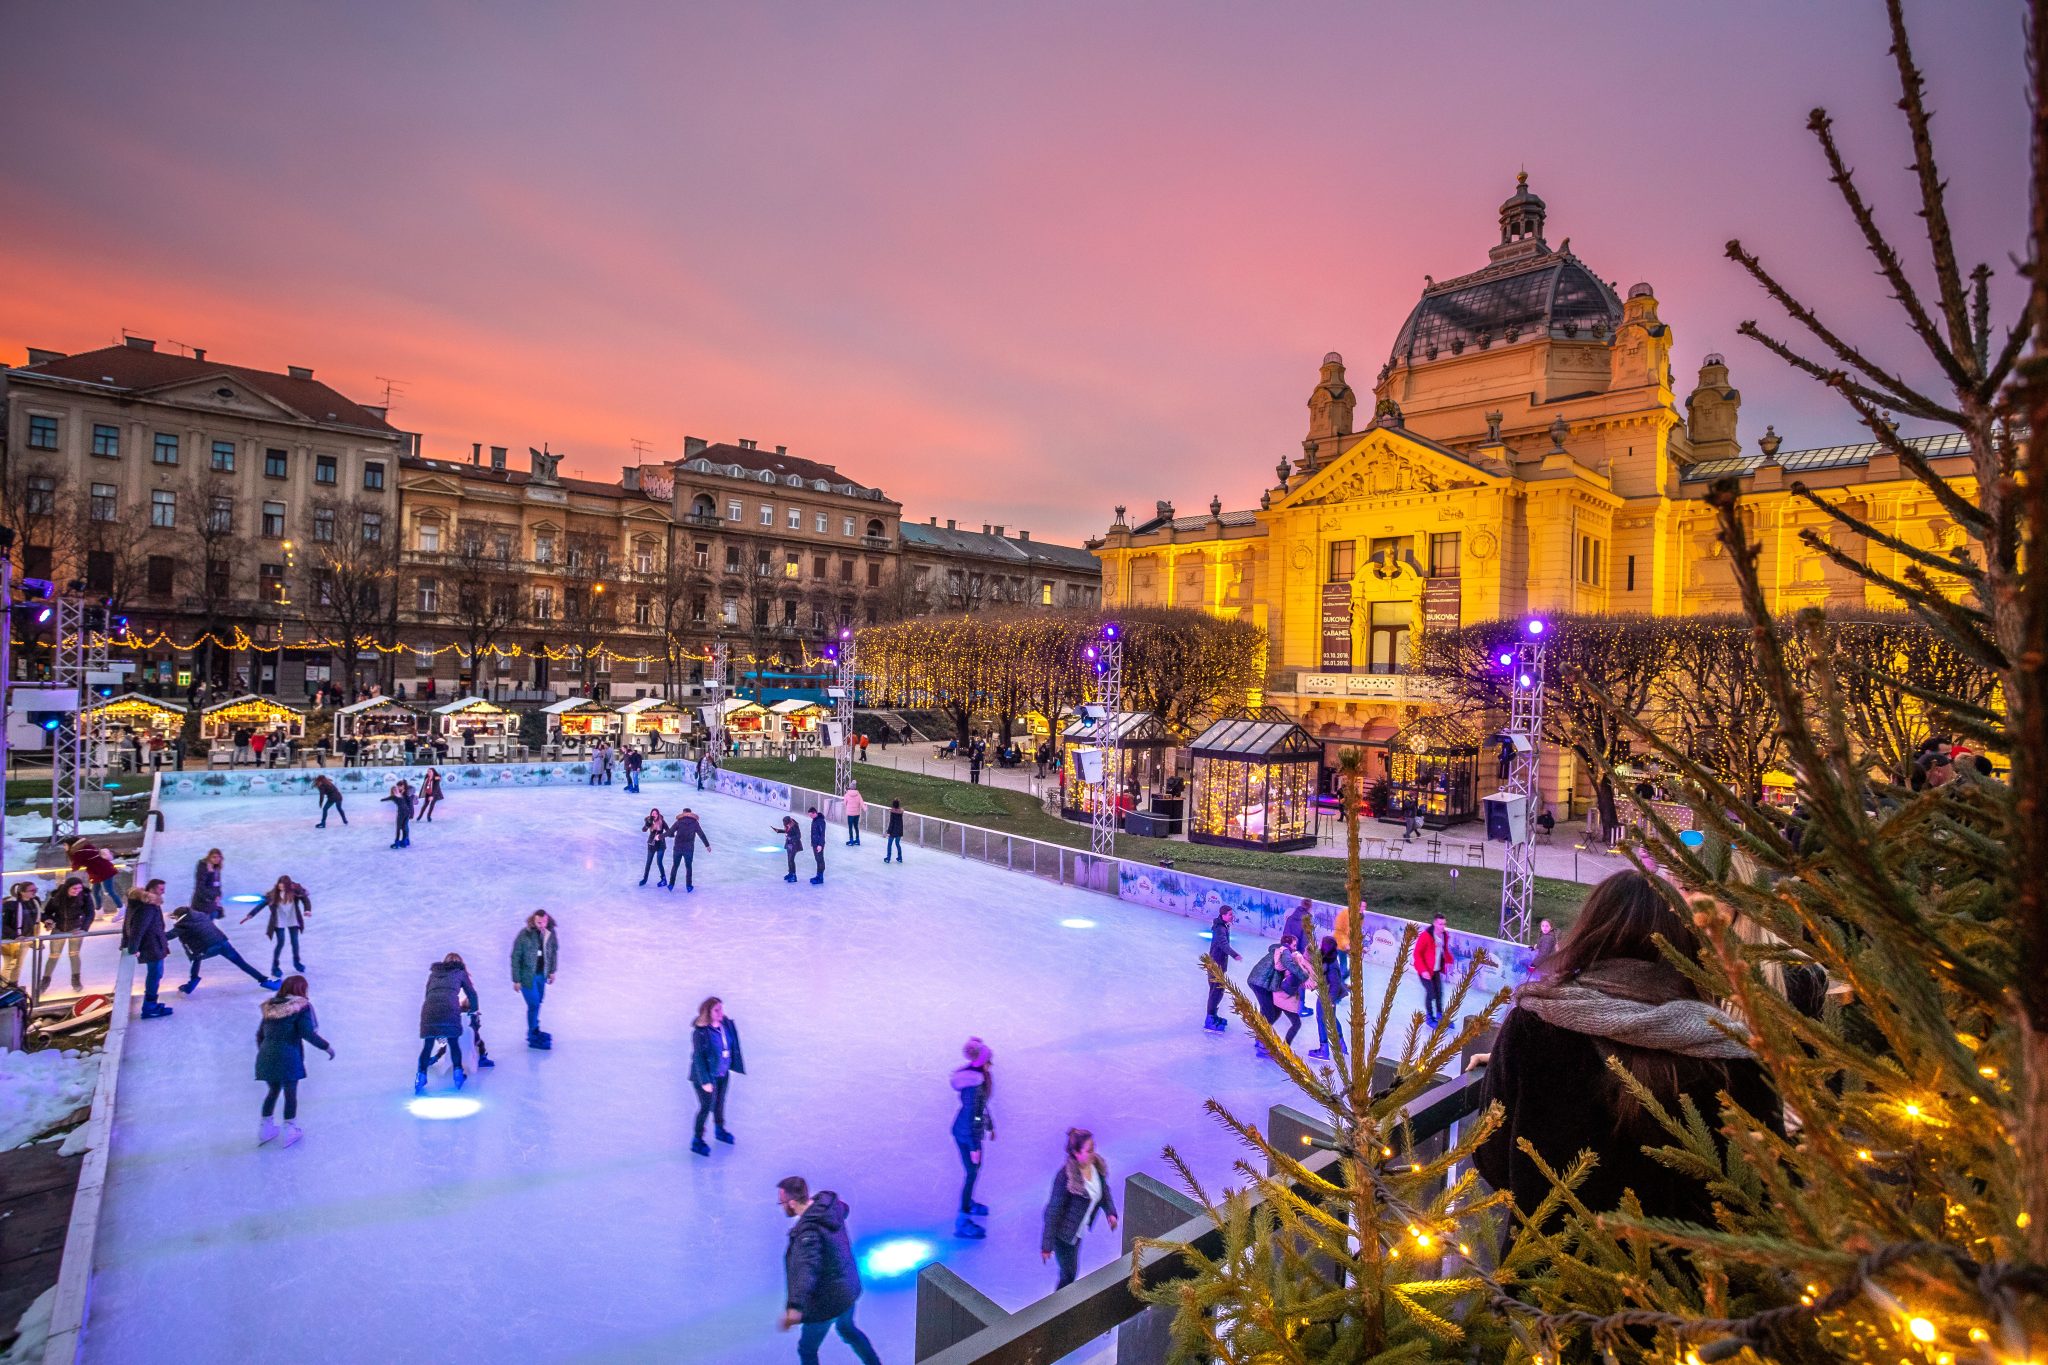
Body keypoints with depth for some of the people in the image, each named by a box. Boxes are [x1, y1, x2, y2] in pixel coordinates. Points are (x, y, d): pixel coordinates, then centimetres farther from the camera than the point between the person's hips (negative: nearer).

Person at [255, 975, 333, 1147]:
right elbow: (307, 1033, -16)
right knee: (290, 1093, 9)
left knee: (273, 1090, 24)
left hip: (266, 1056, 6)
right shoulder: (301, 1006, -10)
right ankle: (290, 1130, 17)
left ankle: (265, 1128, 32)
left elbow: (260, 1034, 12)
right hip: (288, 1056, -6)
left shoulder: (270, 1007, 9)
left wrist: (262, 1051, 27)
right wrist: (326, 1046, -5)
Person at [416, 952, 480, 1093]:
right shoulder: (460, 972, 22)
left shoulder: (433, 973, 30)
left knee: (427, 1045, 16)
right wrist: (474, 1009, 40)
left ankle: (421, 1077, 11)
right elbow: (472, 994, 23)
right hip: (450, 1009, -2)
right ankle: (458, 1074, 17)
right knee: (454, 1042, 16)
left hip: (429, 1009, 2)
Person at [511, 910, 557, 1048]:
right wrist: (516, 980, -10)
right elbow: (515, 957, -14)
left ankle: (535, 1031, 36)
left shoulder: (550, 933, -10)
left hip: (542, 975, 5)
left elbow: (553, 951, 6)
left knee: (538, 1002, 16)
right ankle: (533, 1037, 17)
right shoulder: (524, 935, -23)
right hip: (527, 976, -4)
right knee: (534, 1004, 0)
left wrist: (552, 971, 11)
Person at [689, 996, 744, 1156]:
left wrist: (735, 1065, 9)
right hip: (706, 1076, -6)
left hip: (723, 1074, 6)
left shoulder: (728, 1025, -10)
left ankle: (719, 1130, 48)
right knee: (706, 1107, 6)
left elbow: (733, 1046, 3)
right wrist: (705, 1081, -20)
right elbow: (698, 1058, -22)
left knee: (720, 1103, 24)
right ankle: (697, 1141, 27)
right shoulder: (700, 1032, -27)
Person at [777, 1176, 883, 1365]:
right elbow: (844, 1209, 15)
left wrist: (795, 1306, -60)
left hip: (826, 1302, -7)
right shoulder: (828, 1204, -10)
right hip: (849, 1288, 7)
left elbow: (808, 1267, -49)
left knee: (807, 1349, 19)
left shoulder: (808, 1231, -33)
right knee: (846, 1328, 34)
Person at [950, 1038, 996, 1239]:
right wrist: (974, 1147, -18)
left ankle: (968, 1203, 48)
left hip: (972, 1130, 8)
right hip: (966, 1134, -8)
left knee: (975, 1168, 25)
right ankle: (962, 1223, 20)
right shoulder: (974, 1085, -33)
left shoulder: (981, 1075, -6)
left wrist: (989, 1126, 21)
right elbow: (970, 1117, -26)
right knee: (972, 1172, 5)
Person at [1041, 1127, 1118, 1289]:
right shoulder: (1065, 1176, -32)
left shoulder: (1097, 1164, -13)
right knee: (1070, 1273, 7)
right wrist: (1047, 1245, -18)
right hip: (1064, 1231, -7)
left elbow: (1104, 1189, 7)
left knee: (1071, 1270, 25)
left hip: (1078, 1229, 7)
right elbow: (1053, 1211, -24)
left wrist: (1110, 1212, -8)